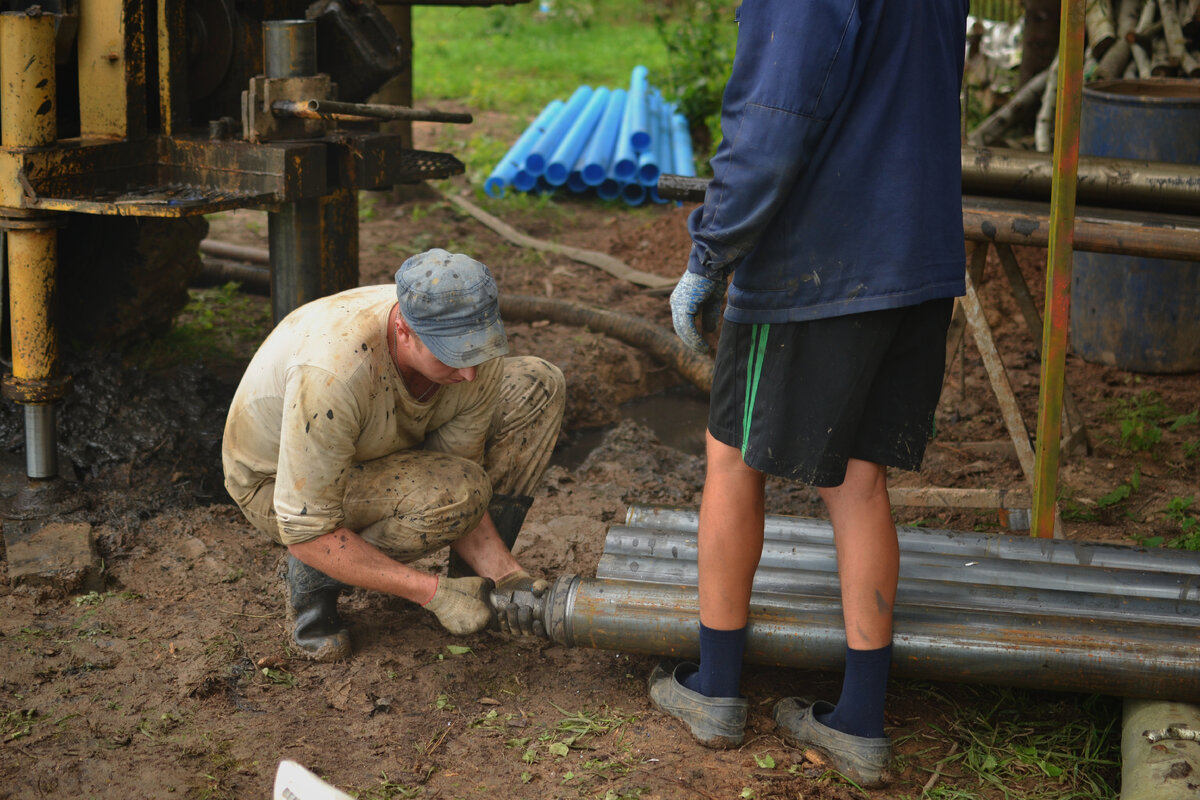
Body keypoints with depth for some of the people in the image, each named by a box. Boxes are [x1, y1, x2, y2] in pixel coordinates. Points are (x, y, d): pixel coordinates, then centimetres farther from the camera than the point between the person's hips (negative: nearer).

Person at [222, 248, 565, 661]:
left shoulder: (473, 351, -23)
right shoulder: (333, 373, -42)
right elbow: (305, 531, -35)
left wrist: (505, 573, -25)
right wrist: (432, 593, -37)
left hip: (381, 450, 6)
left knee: (537, 388, -9)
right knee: (459, 492, -33)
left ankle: (480, 581, 0)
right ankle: (314, 579, -7)